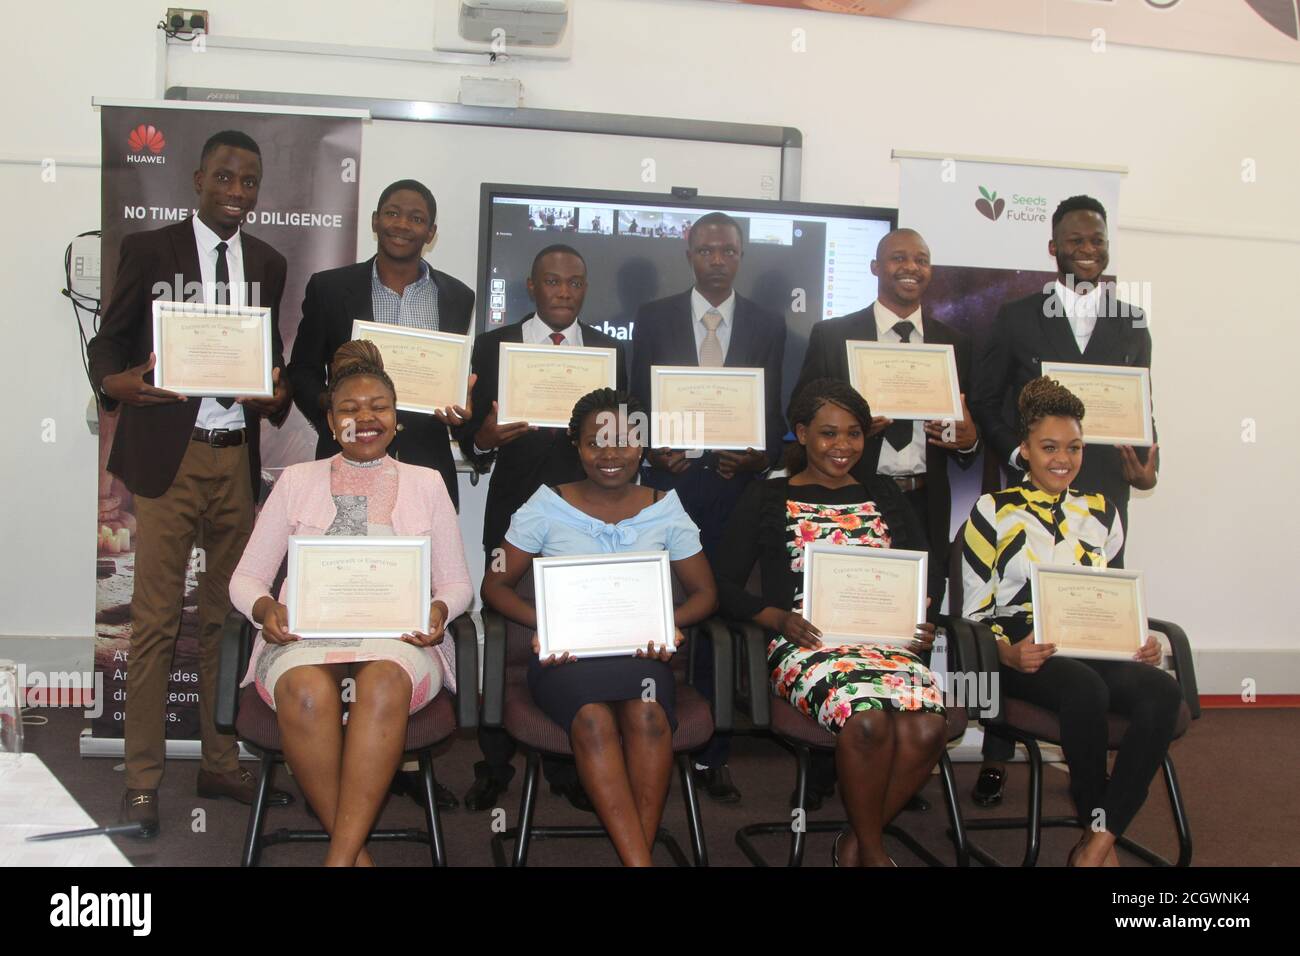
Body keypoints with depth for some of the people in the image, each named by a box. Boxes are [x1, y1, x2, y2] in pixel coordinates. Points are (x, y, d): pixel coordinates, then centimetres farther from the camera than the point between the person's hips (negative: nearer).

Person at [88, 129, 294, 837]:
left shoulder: (268, 264, 14)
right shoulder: (149, 249, 2)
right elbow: (108, 340, 2)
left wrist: (278, 395, -3)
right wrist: (114, 382, -19)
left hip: (238, 459, 4)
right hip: (168, 455, -4)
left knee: (227, 616, 10)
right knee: (156, 621, -3)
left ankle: (220, 765, 22)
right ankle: (142, 782, 8)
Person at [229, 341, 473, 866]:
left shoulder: (426, 483, 17)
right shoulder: (297, 480, 17)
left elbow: (457, 582, 15)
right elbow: (246, 577, 14)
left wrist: (438, 609, -9)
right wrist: (265, 607, -10)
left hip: (397, 638, 0)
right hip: (305, 634, 1)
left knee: (384, 681, -38)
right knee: (307, 692, -36)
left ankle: (338, 858, -36)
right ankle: (356, 853, -24)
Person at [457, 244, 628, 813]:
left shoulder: (610, 350, 12)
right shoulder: (493, 346, 7)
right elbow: (472, 432, 5)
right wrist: (482, 439, -17)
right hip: (513, 510, -1)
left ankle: (568, 765, 15)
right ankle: (494, 766, 13)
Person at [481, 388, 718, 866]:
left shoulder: (665, 510, 10)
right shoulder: (546, 506, 7)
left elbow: (704, 592, 13)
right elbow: (496, 585, 7)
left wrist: (668, 623, -10)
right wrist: (542, 623, -13)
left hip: (641, 652, 1)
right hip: (566, 653, -1)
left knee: (646, 714, -35)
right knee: (593, 717, -35)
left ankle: (638, 850, -29)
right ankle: (639, 861, -35)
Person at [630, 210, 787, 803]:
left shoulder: (769, 327, 10)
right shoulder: (653, 318, 8)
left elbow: (774, 412, 9)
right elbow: (638, 399, 7)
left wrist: (760, 459, -9)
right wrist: (654, 452, -10)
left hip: (734, 485, 1)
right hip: (669, 481, 0)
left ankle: (711, 753, 12)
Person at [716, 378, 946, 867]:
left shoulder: (884, 495, 22)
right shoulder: (766, 499, 12)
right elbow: (727, 584, 6)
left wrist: (923, 623, -3)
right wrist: (780, 619, -11)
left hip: (888, 638, 3)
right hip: (806, 642, -3)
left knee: (928, 727, -30)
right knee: (868, 720, -35)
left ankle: (855, 843, -6)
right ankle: (873, 851, -10)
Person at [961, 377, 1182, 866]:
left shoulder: (1102, 513, 21)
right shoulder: (993, 512, 8)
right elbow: (974, 609, 3)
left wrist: (1139, 641, 2)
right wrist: (1008, 653, -16)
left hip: (1095, 650, 4)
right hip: (1023, 654, -4)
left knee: (1162, 691, -30)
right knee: (1085, 687, -38)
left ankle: (1095, 844, -26)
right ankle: (1101, 832, -16)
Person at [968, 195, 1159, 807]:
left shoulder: (1133, 325, 12)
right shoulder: (1016, 319, 6)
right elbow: (984, 402, 5)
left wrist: (1148, 466, -4)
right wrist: (1016, 454, -9)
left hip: (1103, 496, 2)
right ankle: (997, 760, 12)